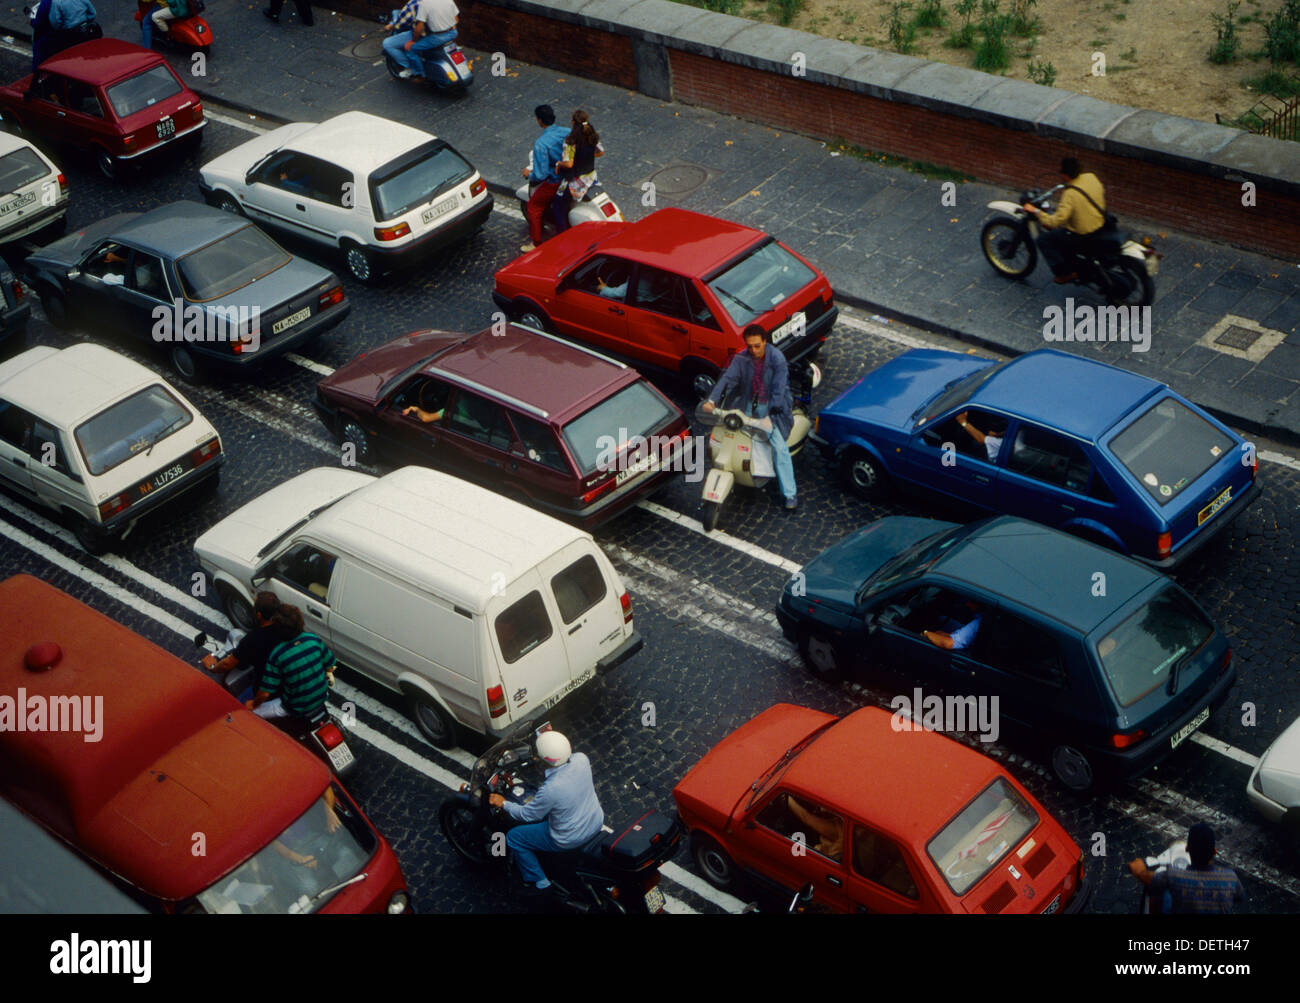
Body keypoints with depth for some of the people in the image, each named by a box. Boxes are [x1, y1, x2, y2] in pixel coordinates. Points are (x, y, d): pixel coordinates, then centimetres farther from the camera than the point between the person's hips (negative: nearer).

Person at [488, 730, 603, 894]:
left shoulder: (550, 790, -35)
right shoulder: (581, 759, -20)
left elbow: (528, 815, -17)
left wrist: (503, 804, -3)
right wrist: (548, 737, 3)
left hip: (570, 840, -7)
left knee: (513, 837, 10)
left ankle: (539, 881, 21)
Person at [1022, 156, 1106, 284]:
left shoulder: (1070, 194, -29)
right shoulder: (1091, 177, -7)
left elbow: (1055, 222, -33)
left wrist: (1036, 211, -21)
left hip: (1083, 236, -8)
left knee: (1043, 239, 3)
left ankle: (1066, 273, 8)